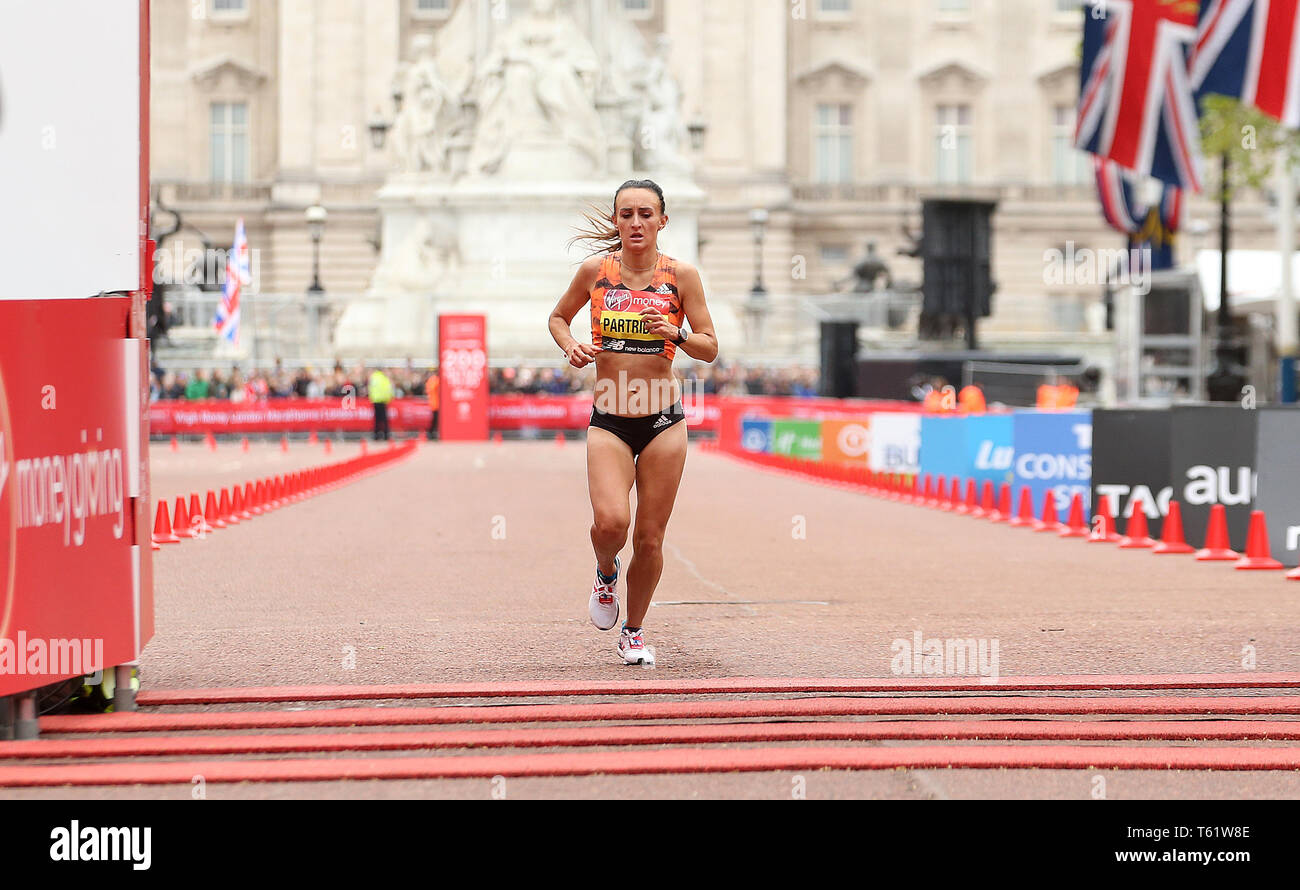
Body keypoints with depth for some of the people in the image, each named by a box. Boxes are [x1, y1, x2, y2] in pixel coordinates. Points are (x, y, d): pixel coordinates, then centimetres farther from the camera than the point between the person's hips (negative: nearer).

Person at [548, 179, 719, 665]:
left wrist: (676, 335, -18)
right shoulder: (595, 270, 0)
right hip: (609, 420, 0)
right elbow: (558, 317, 16)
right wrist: (570, 346, -4)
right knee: (610, 522, -20)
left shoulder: (681, 275, -2)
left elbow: (710, 347, 2)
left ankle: (634, 631, 26)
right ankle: (606, 571, 16)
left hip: (663, 421, 0)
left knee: (650, 538, 4)